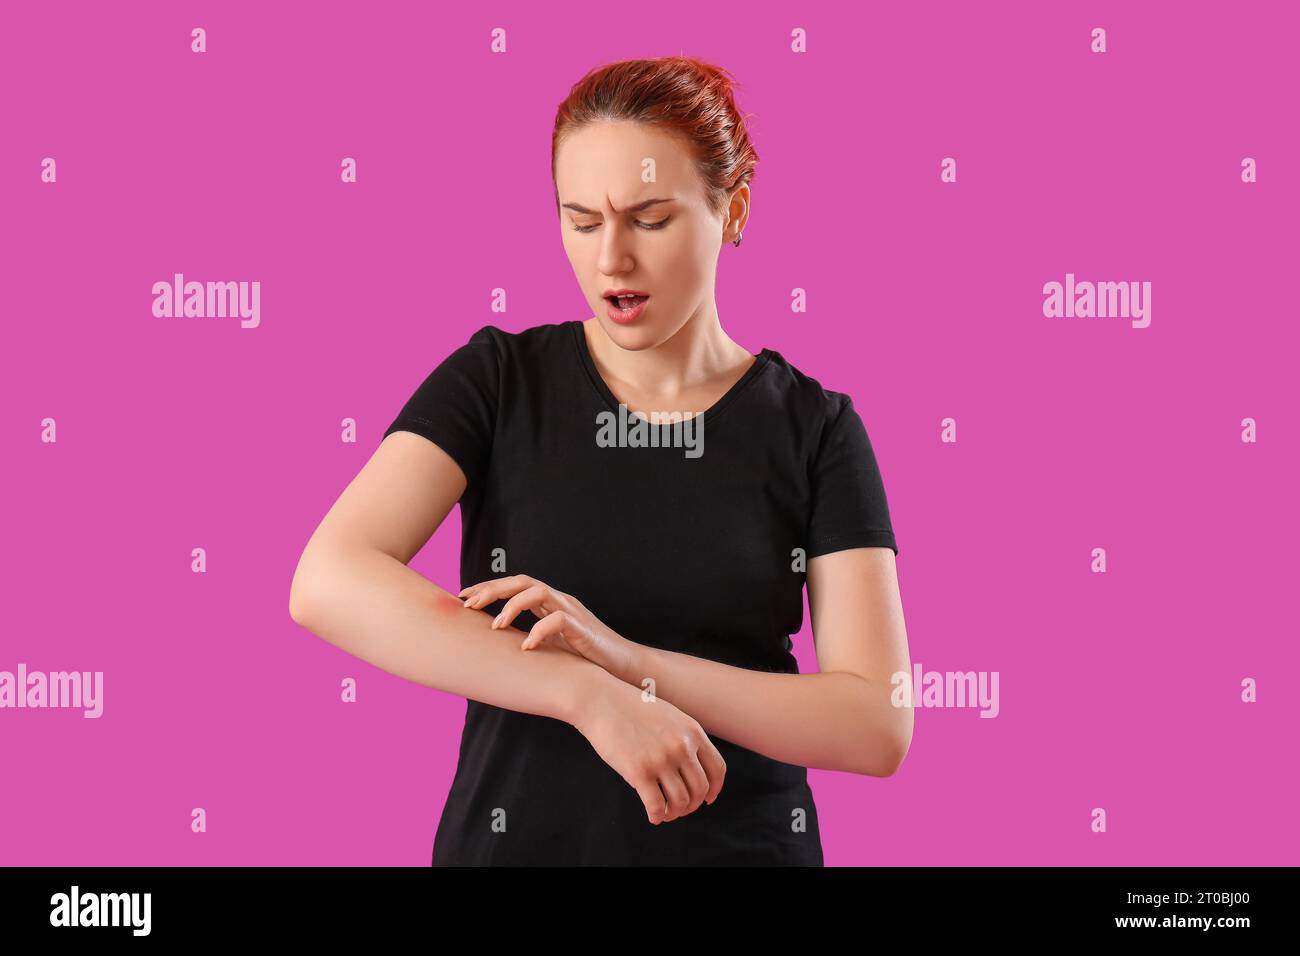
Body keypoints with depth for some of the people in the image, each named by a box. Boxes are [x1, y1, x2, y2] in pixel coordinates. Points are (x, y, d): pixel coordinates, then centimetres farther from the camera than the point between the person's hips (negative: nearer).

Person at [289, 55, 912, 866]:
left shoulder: (816, 431, -4)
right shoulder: (494, 383, -5)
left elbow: (878, 726, -12)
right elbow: (328, 583, -20)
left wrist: (628, 660, -23)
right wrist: (593, 694, -27)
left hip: (747, 843, 0)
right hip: (516, 839, 0)